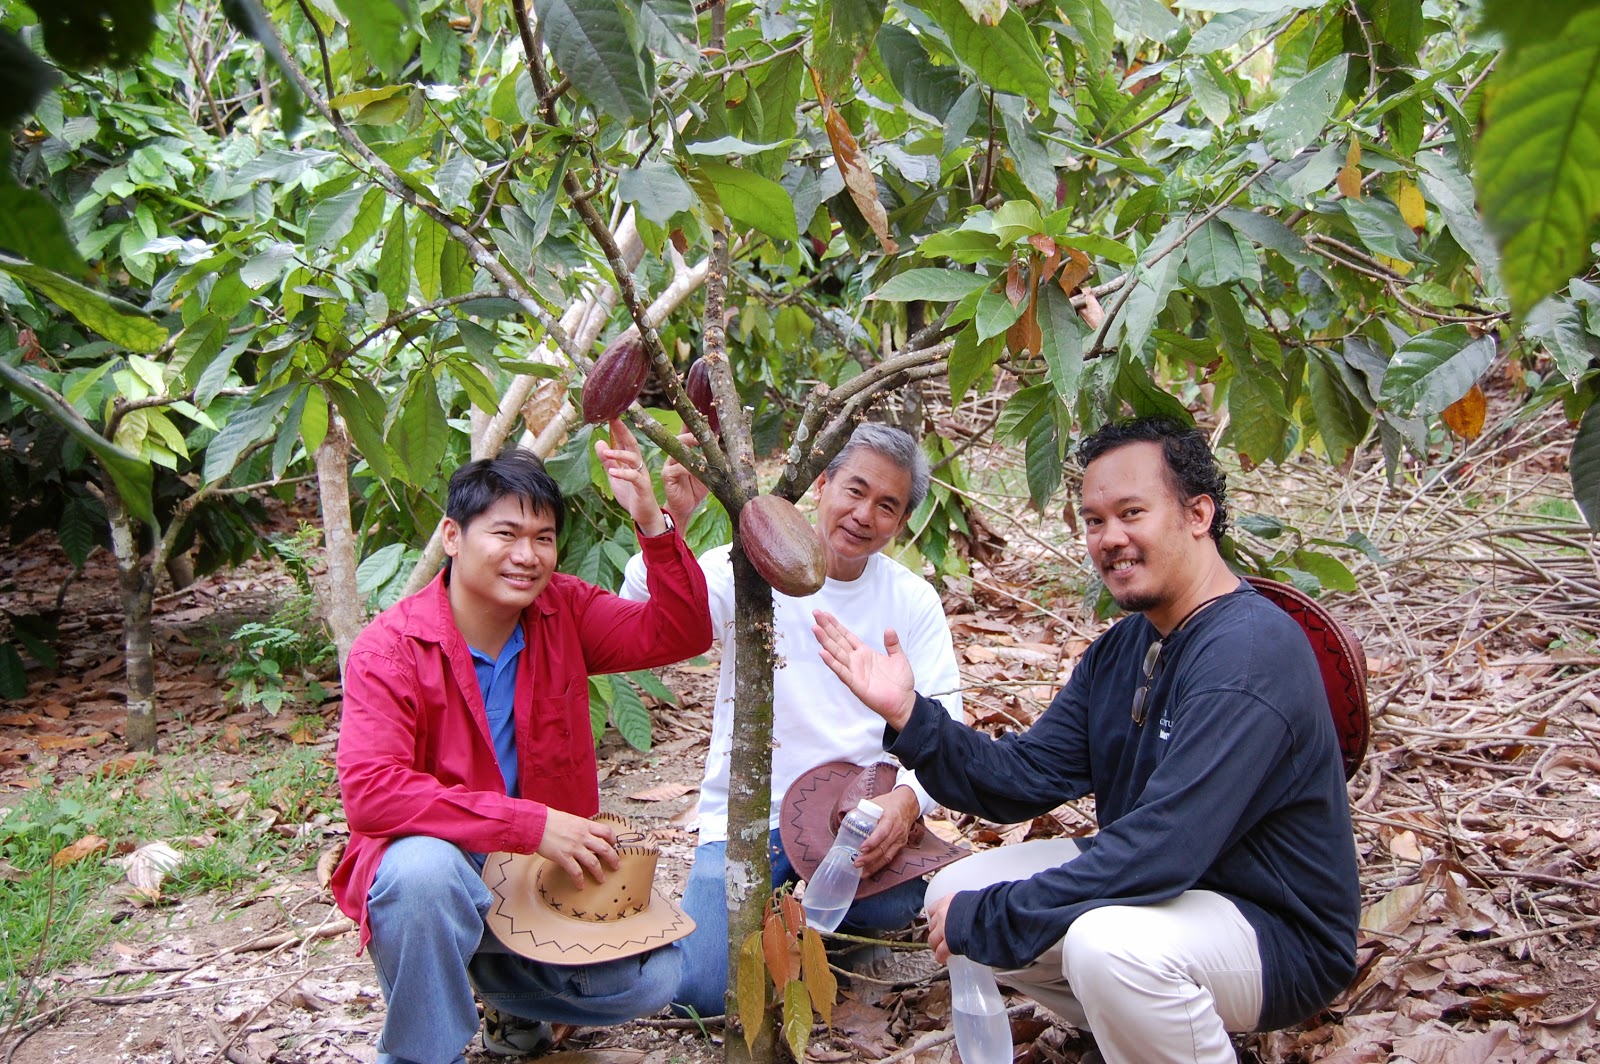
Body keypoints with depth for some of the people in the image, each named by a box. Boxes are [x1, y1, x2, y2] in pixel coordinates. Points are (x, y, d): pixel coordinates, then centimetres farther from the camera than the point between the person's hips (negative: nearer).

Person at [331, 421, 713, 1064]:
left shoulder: (563, 612, -2)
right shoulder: (388, 649, -17)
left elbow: (679, 635, -10)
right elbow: (370, 793, -27)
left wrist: (651, 522, -26)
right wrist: (530, 824, -31)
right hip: (435, 862, -4)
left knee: (655, 976, -13)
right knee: (425, 869, -38)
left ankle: (497, 976, 16)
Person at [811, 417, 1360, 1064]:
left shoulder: (1248, 652, -26)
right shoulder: (1121, 649, 4)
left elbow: (1164, 847, -32)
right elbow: (1025, 776, -2)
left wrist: (987, 919, -24)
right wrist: (910, 716, -18)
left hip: (1281, 933, -9)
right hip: (1156, 889, 9)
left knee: (1107, 939, -37)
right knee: (954, 895, 2)